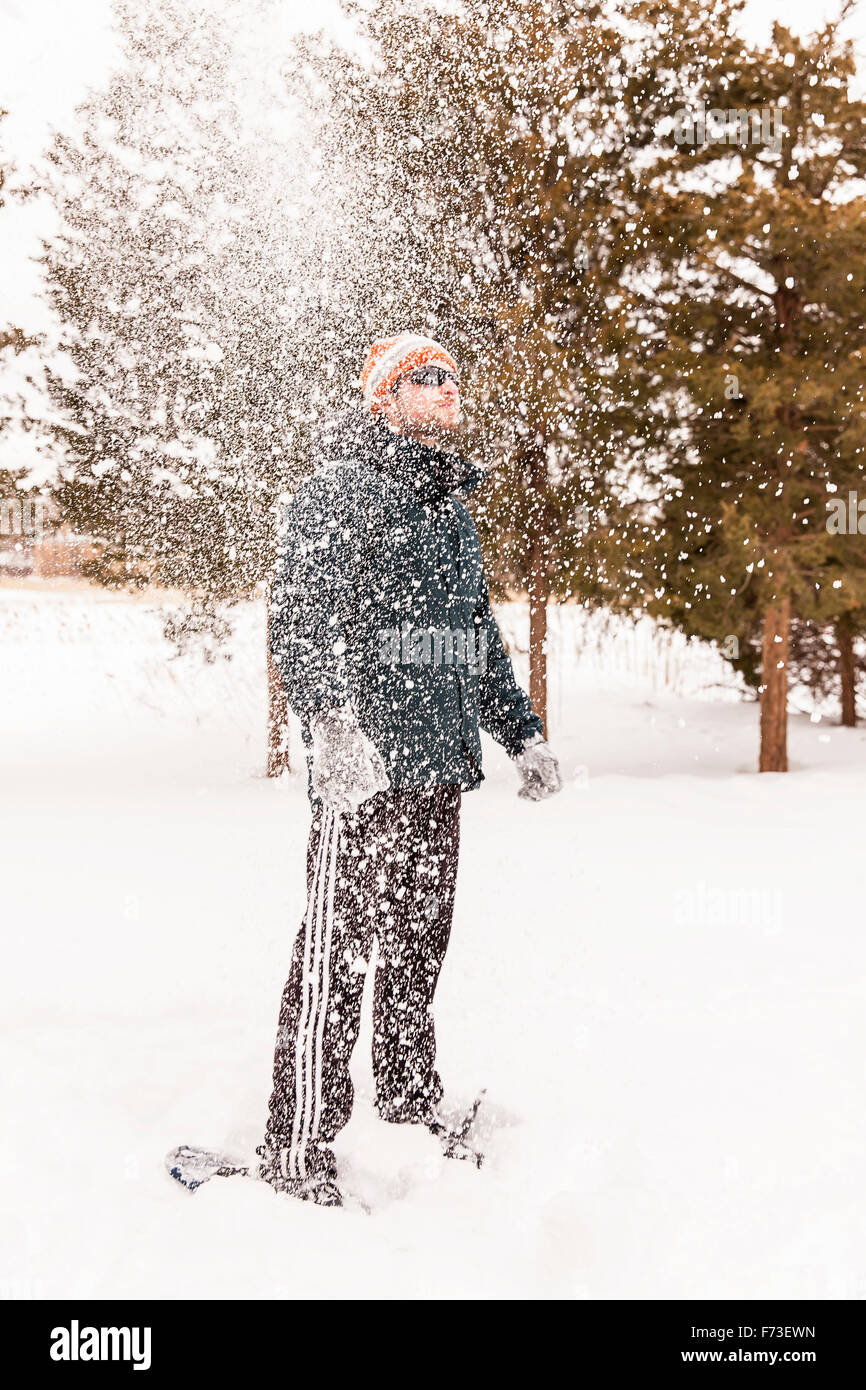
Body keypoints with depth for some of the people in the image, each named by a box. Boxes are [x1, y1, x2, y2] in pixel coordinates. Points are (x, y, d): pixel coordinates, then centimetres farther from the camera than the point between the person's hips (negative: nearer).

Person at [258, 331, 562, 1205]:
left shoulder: (453, 510, 22)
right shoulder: (339, 492, -4)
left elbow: (480, 638, 29)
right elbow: (300, 620, -16)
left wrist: (522, 735, 27)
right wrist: (331, 723, -32)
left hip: (440, 770, 8)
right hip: (361, 765, -8)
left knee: (419, 944, 15)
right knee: (337, 952, -5)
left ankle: (411, 1108, 30)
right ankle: (298, 1150, 5)